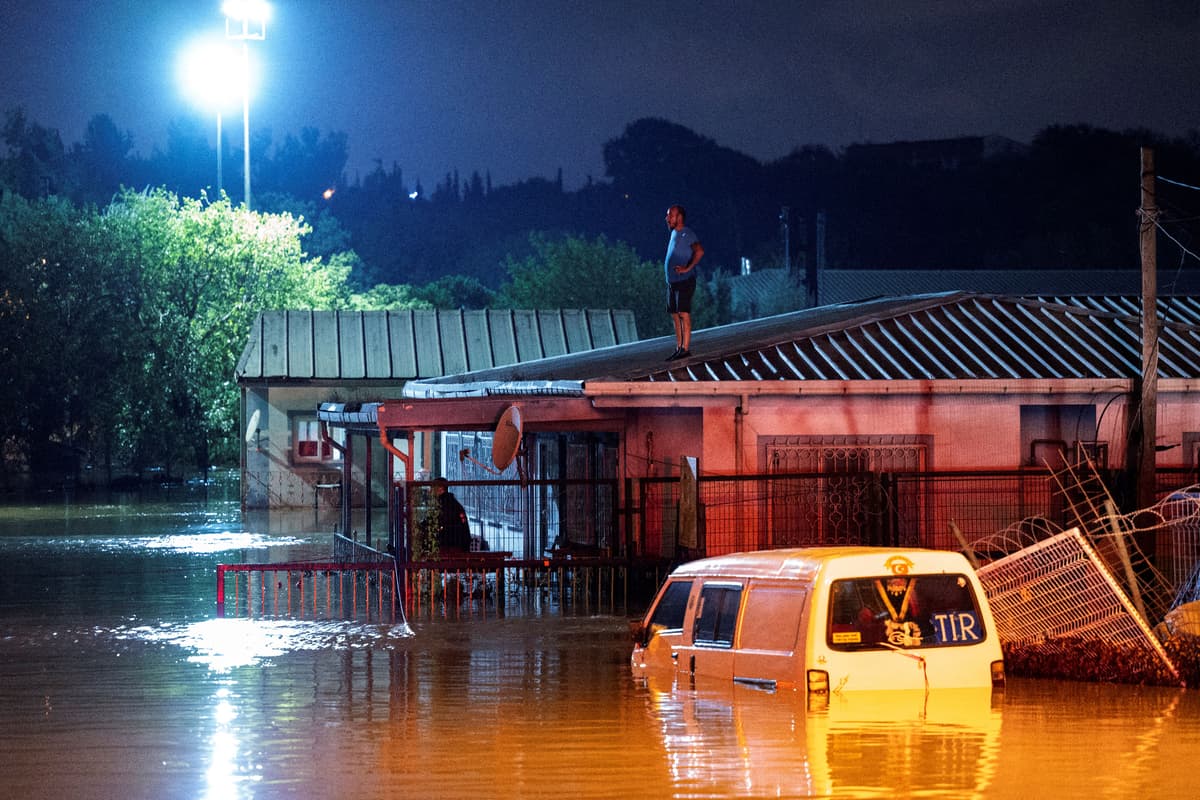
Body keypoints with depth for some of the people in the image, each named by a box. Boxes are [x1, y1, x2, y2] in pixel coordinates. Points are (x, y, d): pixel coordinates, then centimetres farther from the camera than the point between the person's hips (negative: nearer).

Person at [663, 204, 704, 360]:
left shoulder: (687, 234, -10)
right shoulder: (674, 233, 17)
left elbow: (700, 251, -23)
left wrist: (688, 268, -26)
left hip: (684, 280, -9)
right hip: (672, 282, 9)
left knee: (683, 313, -11)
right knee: (675, 314, 9)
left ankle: (685, 348, -13)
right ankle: (679, 348, 12)